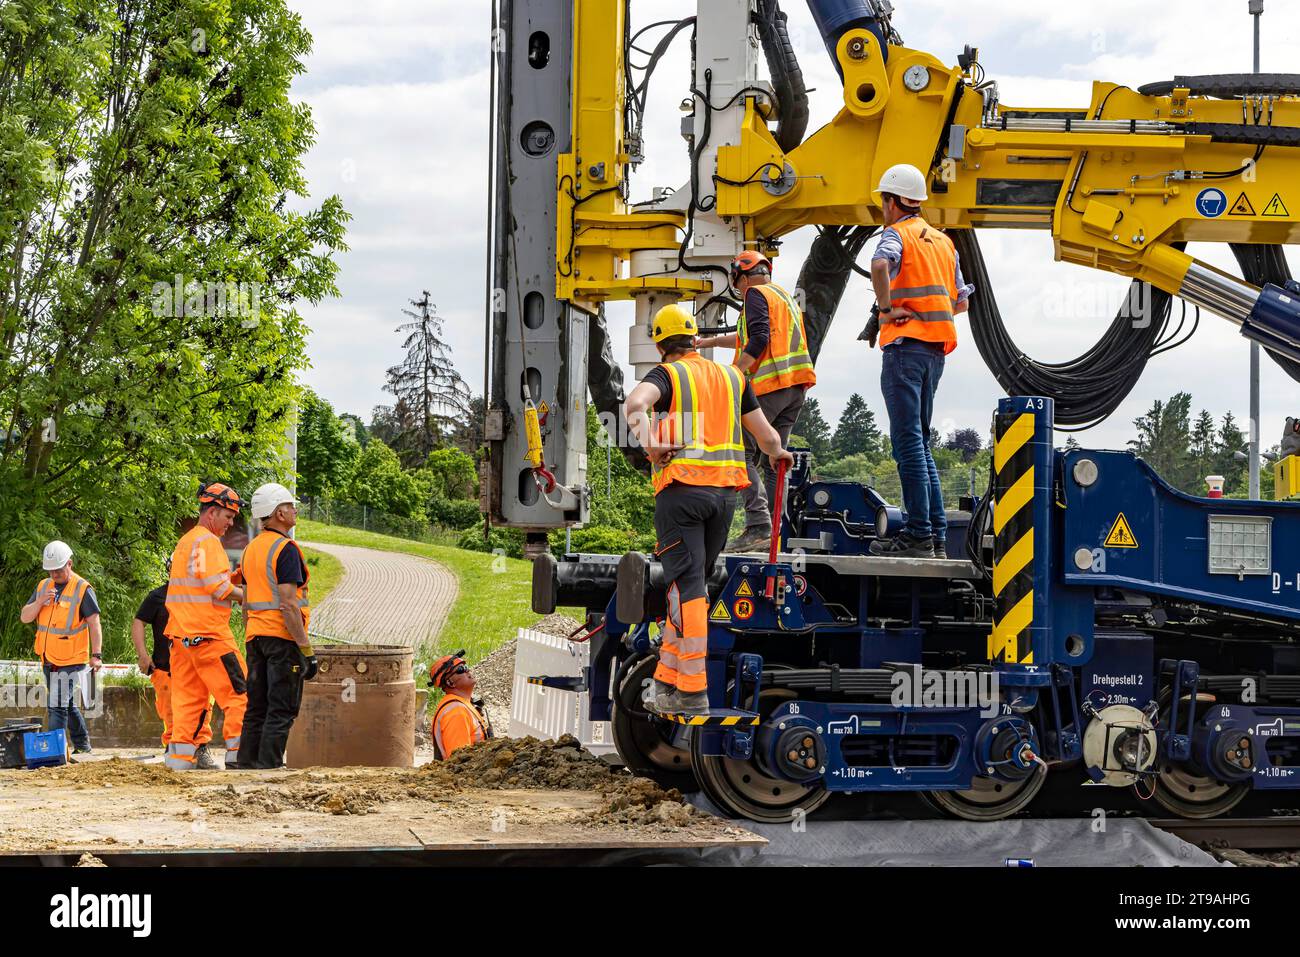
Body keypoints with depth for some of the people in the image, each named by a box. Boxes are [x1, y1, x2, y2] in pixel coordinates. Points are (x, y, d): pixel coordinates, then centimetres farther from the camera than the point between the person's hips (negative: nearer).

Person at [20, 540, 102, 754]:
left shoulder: (82, 589, -8)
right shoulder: (44, 586, 11)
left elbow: (94, 624, -12)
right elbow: (25, 617, 8)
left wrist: (96, 655, -20)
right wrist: (39, 603, -12)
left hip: (71, 660, -7)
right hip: (49, 660, 7)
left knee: (58, 706, -13)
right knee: (68, 705, 17)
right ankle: (82, 744, 30)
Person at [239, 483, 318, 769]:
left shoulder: (250, 549, 14)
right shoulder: (286, 549, -13)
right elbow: (288, 604, -19)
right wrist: (306, 649, -18)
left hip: (256, 636, 8)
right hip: (283, 637, -8)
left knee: (256, 707, 11)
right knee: (282, 710, -5)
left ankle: (247, 763, 11)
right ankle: (269, 765, -9)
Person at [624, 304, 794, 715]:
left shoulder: (666, 375, 3)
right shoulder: (731, 376, 17)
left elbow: (635, 402, -22)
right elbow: (767, 436, 21)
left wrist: (649, 442, -18)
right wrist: (777, 453, 41)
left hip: (682, 491, -4)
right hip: (726, 492, 4)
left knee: (687, 588, -7)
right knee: (695, 584, 14)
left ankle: (693, 692, -12)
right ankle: (669, 678, 14)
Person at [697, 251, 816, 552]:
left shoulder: (756, 294, -1)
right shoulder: (786, 297, 27)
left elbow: (759, 339, -17)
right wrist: (710, 342, 49)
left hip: (769, 383, -9)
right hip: (797, 384, 9)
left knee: (743, 453, -8)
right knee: (772, 459, 10)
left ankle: (758, 526, -20)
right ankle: (772, 532, 5)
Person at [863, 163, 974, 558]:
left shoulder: (897, 234, -4)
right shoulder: (943, 242, 20)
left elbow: (880, 264, -28)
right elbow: (961, 300, 25)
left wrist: (886, 308, -17)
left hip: (905, 346, -8)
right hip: (936, 349, 8)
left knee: (908, 440, -9)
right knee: (919, 441, 13)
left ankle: (918, 533, -12)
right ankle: (936, 533, 10)